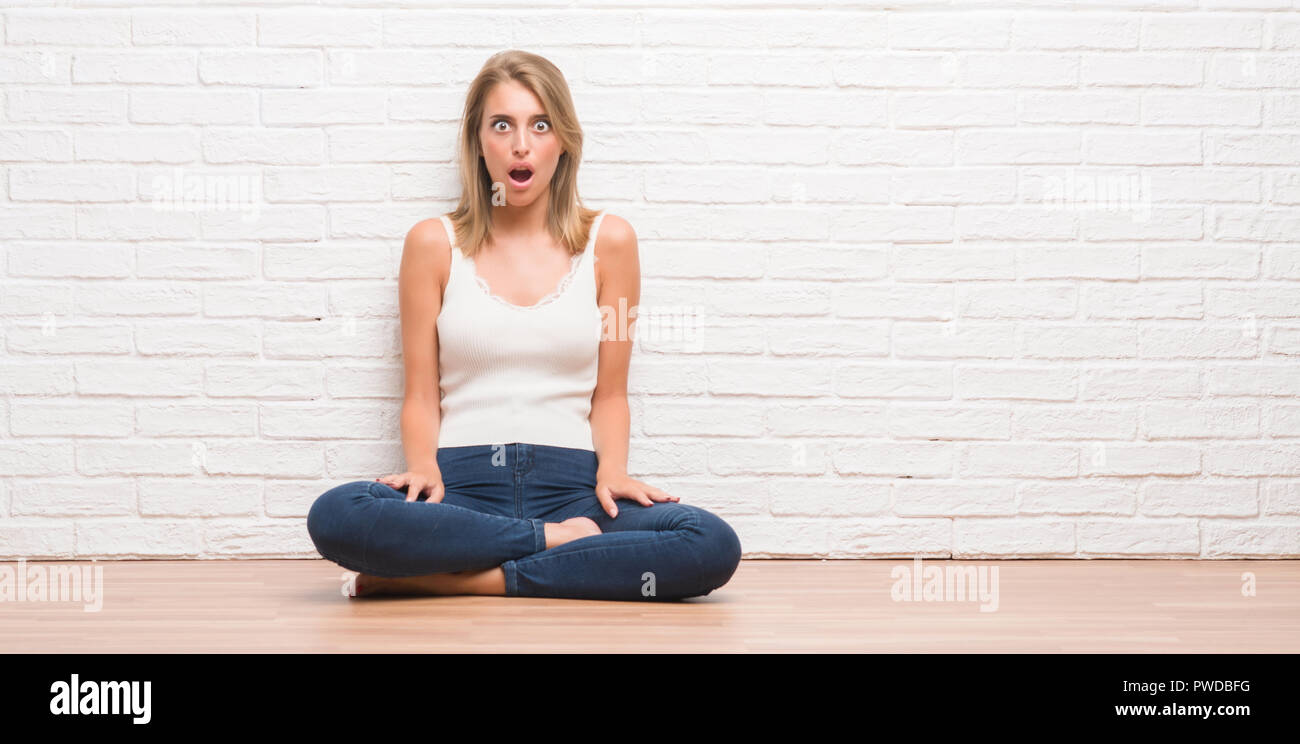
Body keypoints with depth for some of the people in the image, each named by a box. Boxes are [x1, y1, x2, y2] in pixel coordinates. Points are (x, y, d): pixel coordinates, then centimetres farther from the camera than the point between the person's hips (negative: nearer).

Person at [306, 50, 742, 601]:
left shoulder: (607, 241, 11)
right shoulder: (434, 244, 9)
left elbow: (609, 395, 11)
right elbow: (421, 395, 8)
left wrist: (612, 468, -8)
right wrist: (423, 466, -11)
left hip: (569, 484, 1)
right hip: (463, 484, -1)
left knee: (713, 545, -30)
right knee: (334, 517, -34)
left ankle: (455, 580, -22)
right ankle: (555, 542, -18)